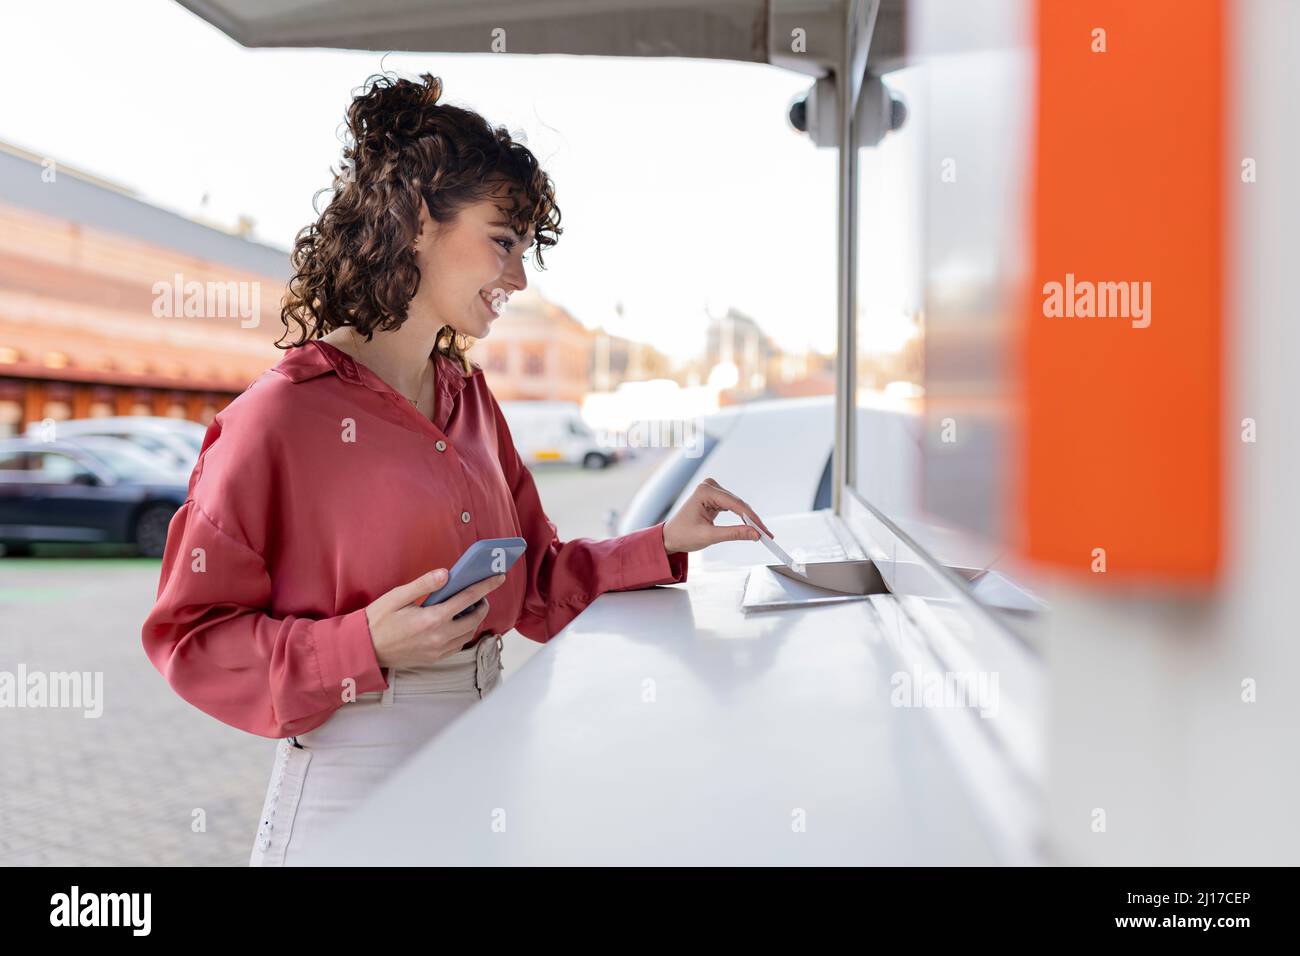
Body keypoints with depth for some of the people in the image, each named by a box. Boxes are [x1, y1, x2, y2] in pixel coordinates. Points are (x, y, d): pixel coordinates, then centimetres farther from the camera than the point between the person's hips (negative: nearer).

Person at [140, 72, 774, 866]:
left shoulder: (472, 402, 6)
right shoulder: (281, 417, -15)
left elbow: (535, 583, 11)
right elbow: (190, 636, -11)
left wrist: (665, 545, -1)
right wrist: (367, 647, -23)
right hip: (354, 788, -7)